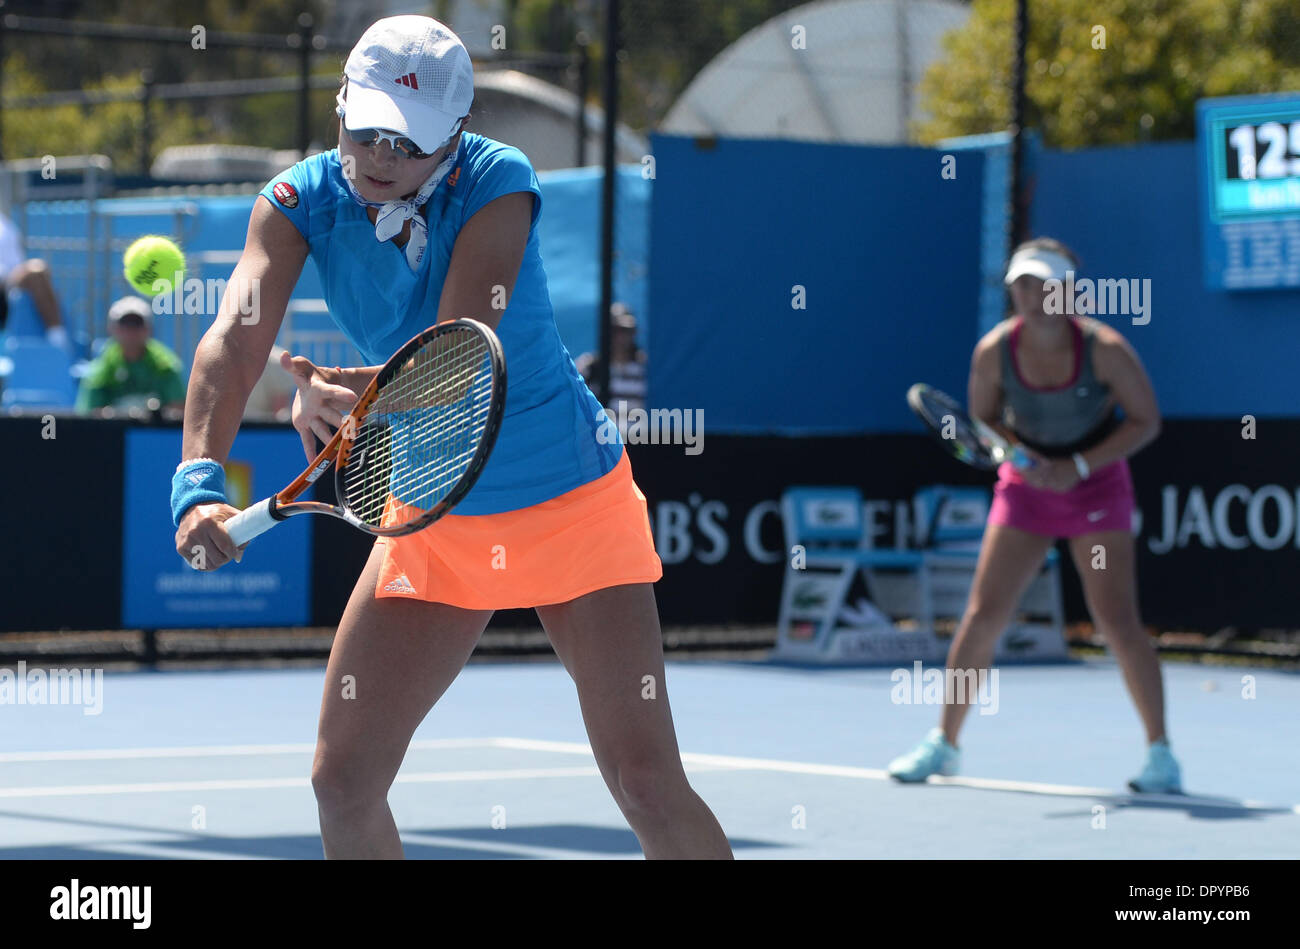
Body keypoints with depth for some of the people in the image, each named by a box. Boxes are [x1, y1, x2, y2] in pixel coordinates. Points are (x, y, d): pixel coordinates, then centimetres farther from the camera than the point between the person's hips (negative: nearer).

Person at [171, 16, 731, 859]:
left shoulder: (498, 182, -20)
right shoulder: (301, 203, -10)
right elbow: (235, 339, -25)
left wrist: (346, 393, -52)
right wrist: (200, 481, -43)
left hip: (572, 502, -4)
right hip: (432, 521, 4)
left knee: (647, 782, -9)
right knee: (344, 781, -1)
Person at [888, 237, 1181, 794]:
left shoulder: (1104, 349, -18)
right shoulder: (994, 352, -12)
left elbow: (1146, 421, -11)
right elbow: (983, 419, 4)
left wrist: (1079, 466, -20)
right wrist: (1020, 454, -17)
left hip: (1096, 483, -2)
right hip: (1028, 485, 2)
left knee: (1116, 620, -13)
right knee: (983, 615, -4)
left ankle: (1160, 754, -2)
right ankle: (943, 744, 10)